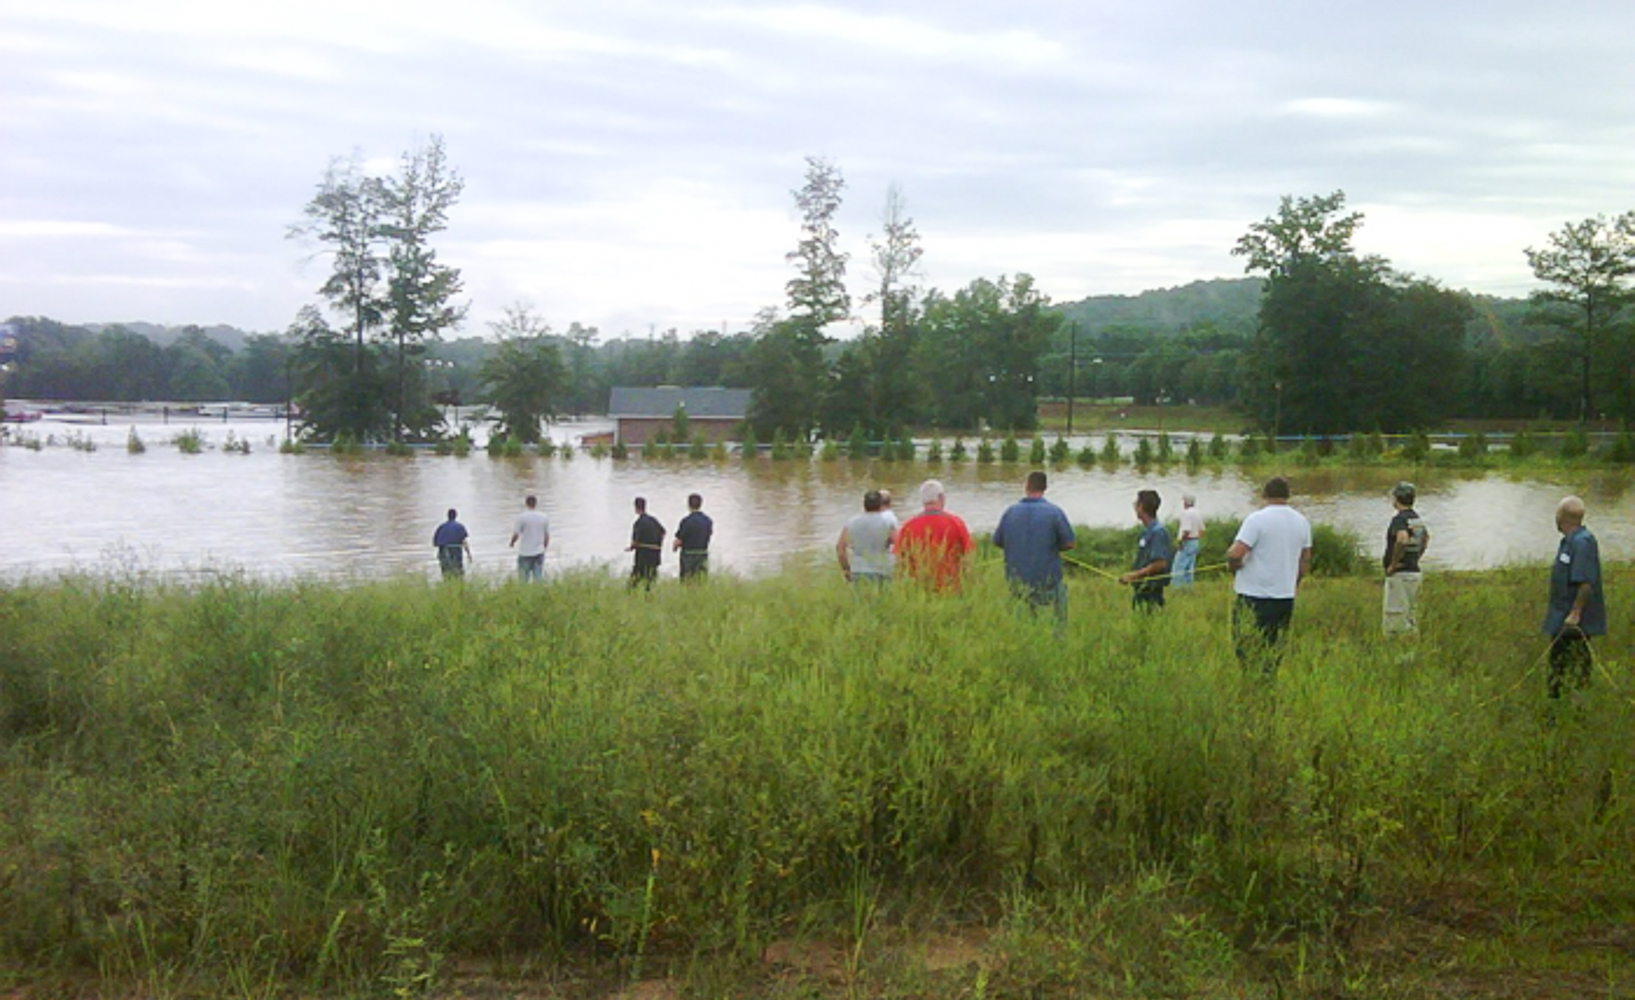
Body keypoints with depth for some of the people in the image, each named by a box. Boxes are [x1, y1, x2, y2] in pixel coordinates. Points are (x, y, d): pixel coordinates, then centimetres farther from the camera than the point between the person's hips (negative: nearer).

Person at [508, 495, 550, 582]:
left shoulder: (522, 517, -10)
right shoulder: (544, 517, 0)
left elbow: (516, 534, -9)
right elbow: (547, 536, 5)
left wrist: (512, 543, 12)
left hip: (525, 553, -3)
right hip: (539, 553, 3)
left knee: (523, 580, 5)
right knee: (538, 578, 6)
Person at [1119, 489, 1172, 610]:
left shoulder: (1158, 531, -16)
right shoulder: (1146, 531, 15)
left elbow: (1160, 563, -22)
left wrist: (1135, 575, -17)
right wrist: (1130, 576, 11)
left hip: (1151, 590, -10)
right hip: (1141, 589, 10)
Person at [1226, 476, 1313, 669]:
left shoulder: (1256, 519, -13)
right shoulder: (1302, 522, 7)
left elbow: (1235, 554, -22)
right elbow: (1305, 563, 15)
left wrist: (1233, 566, -1)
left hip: (1254, 597, -6)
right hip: (1286, 596, 6)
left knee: (1247, 651, 0)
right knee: (1275, 651, 13)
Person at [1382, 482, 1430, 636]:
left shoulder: (1399, 519, -17)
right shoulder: (1417, 518, 13)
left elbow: (1402, 539, -34)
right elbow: (1426, 536, 31)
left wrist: (1393, 564, -23)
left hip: (1400, 574, -9)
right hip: (1414, 571, 9)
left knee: (1394, 617, -7)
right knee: (1411, 615, 14)